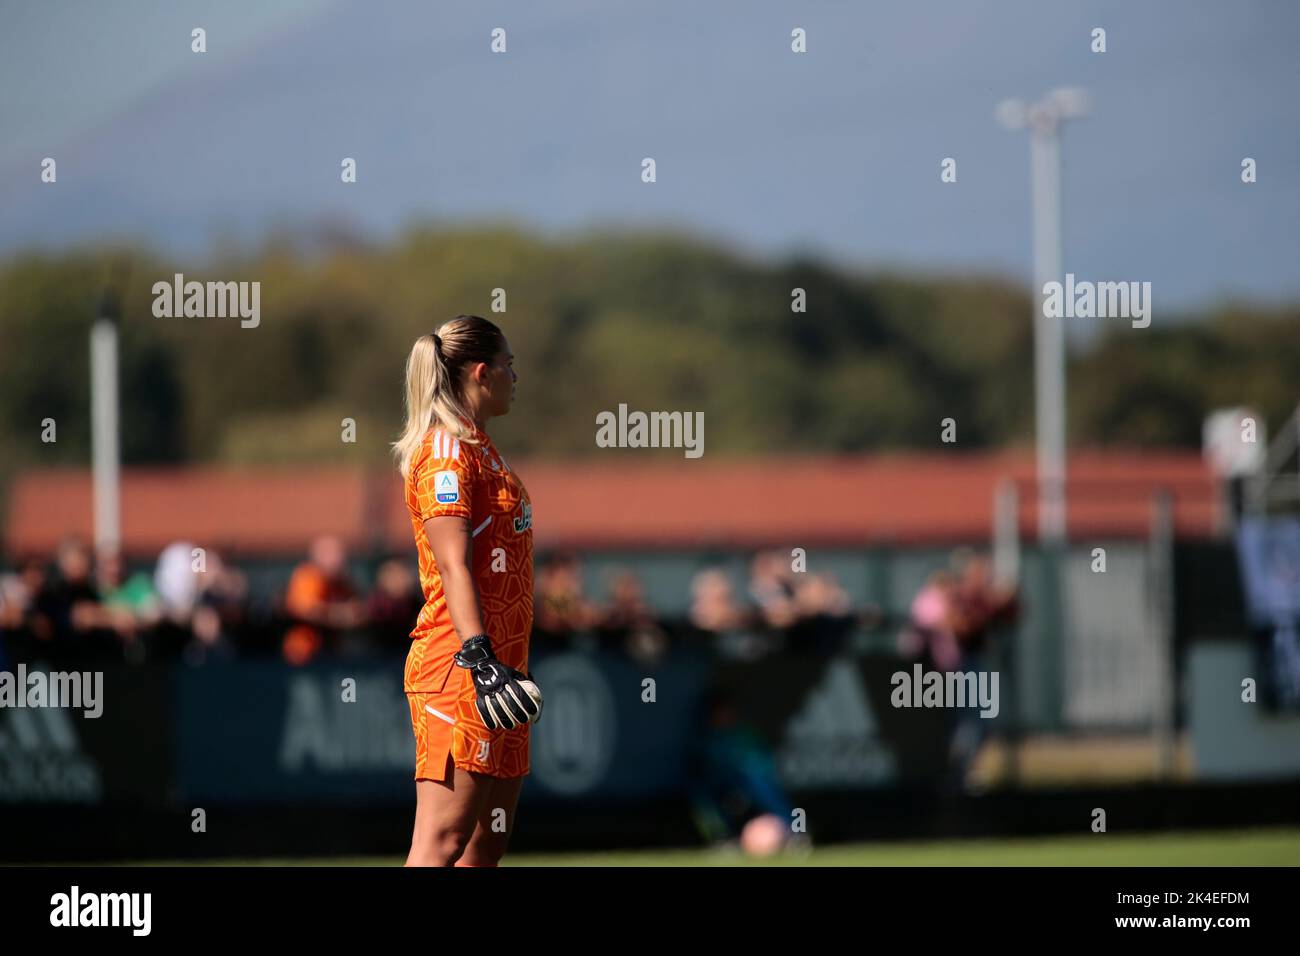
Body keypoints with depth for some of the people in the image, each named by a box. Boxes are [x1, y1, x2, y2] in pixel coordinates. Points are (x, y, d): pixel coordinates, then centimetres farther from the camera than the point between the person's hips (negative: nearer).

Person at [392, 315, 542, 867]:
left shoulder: (480, 449, 20)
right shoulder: (447, 450, -10)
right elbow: (453, 566, -19)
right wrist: (479, 658, -28)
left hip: (497, 667, 10)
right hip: (460, 672, -10)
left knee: (487, 840, 8)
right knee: (443, 840, -15)